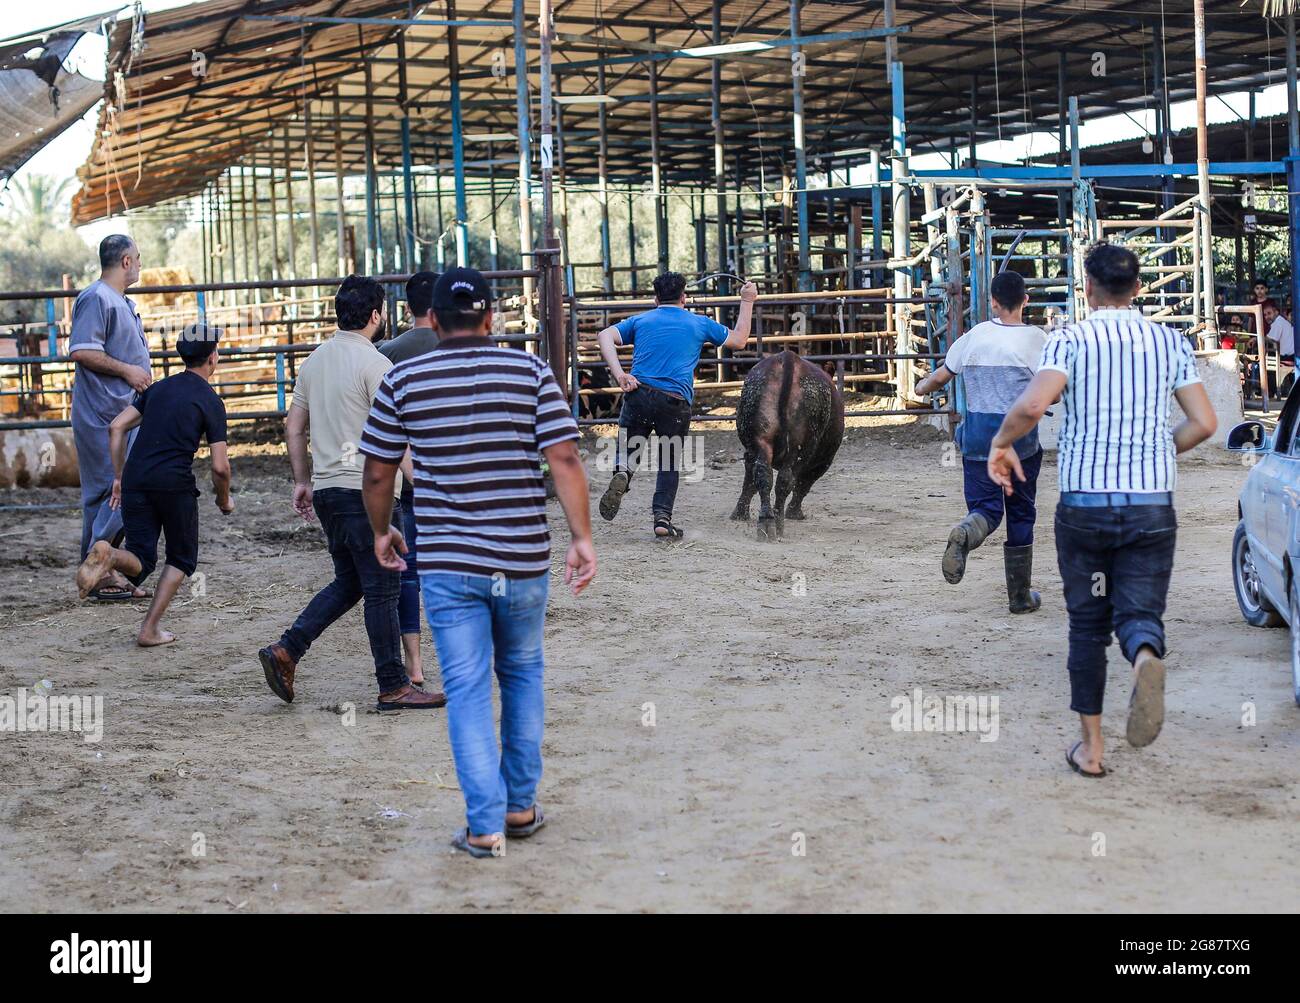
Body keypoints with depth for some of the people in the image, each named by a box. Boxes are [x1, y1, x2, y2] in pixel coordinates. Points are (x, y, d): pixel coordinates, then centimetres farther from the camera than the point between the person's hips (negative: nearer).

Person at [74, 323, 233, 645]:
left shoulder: (158, 388, 16)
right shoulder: (211, 402, 1)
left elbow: (116, 428, 10)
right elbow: (220, 467, -5)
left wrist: (119, 477, 16)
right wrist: (224, 500, 14)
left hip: (136, 483, 4)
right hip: (176, 485, -4)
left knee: (141, 564, 9)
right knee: (182, 559, 16)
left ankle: (106, 555, -25)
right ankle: (149, 629, 3)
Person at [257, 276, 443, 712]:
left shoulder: (314, 360, 13)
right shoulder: (374, 363, -11)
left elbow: (294, 427, 17)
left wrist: (302, 480, 22)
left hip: (326, 489, 8)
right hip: (363, 489, -8)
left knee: (348, 582, 17)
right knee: (382, 587, -2)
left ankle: (286, 651, 7)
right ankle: (393, 687, 2)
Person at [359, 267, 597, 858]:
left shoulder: (403, 380, -1)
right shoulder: (531, 372, -1)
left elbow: (378, 472, 4)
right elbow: (564, 460, -9)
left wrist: (381, 531, 20)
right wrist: (582, 538, -5)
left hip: (447, 564, -1)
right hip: (524, 560, 1)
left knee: (468, 692, 3)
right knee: (522, 676, 19)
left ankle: (485, 826, 0)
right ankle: (520, 805, 25)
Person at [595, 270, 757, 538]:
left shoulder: (640, 320, 17)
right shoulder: (699, 323, 14)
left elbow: (605, 336, 1)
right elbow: (739, 339, 26)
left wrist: (619, 374, -7)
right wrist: (747, 301, 36)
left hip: (639, 393, 1)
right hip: (676, 402, -1)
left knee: (629, 447, 11)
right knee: (671, 463, 13)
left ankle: (622, 474, -23)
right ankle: (662, 517, 2)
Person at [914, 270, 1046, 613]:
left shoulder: (974, 337, 3)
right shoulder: (1036, 339, -5)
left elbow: (939, 377, 15)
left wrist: (922, 388, 36)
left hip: (977, 434, 1)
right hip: (1020, 435, -1)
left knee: (985, 508, 2)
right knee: (1021, 513, 12)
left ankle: (964, 535, -35)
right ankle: (1020, 595, 16)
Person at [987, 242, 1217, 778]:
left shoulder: (1071, 340, -5)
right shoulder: (1171, 343, 5)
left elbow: (1031, 405, -21)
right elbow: (1204, 422, 1)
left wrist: (1000, 443, -2)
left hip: (1084, 503, -1)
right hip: (1152, 506, 1)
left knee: (1088, 624, 11)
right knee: (1139, 610, 3)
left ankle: (1091, 746, 13)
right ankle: (1147, 657, -34)